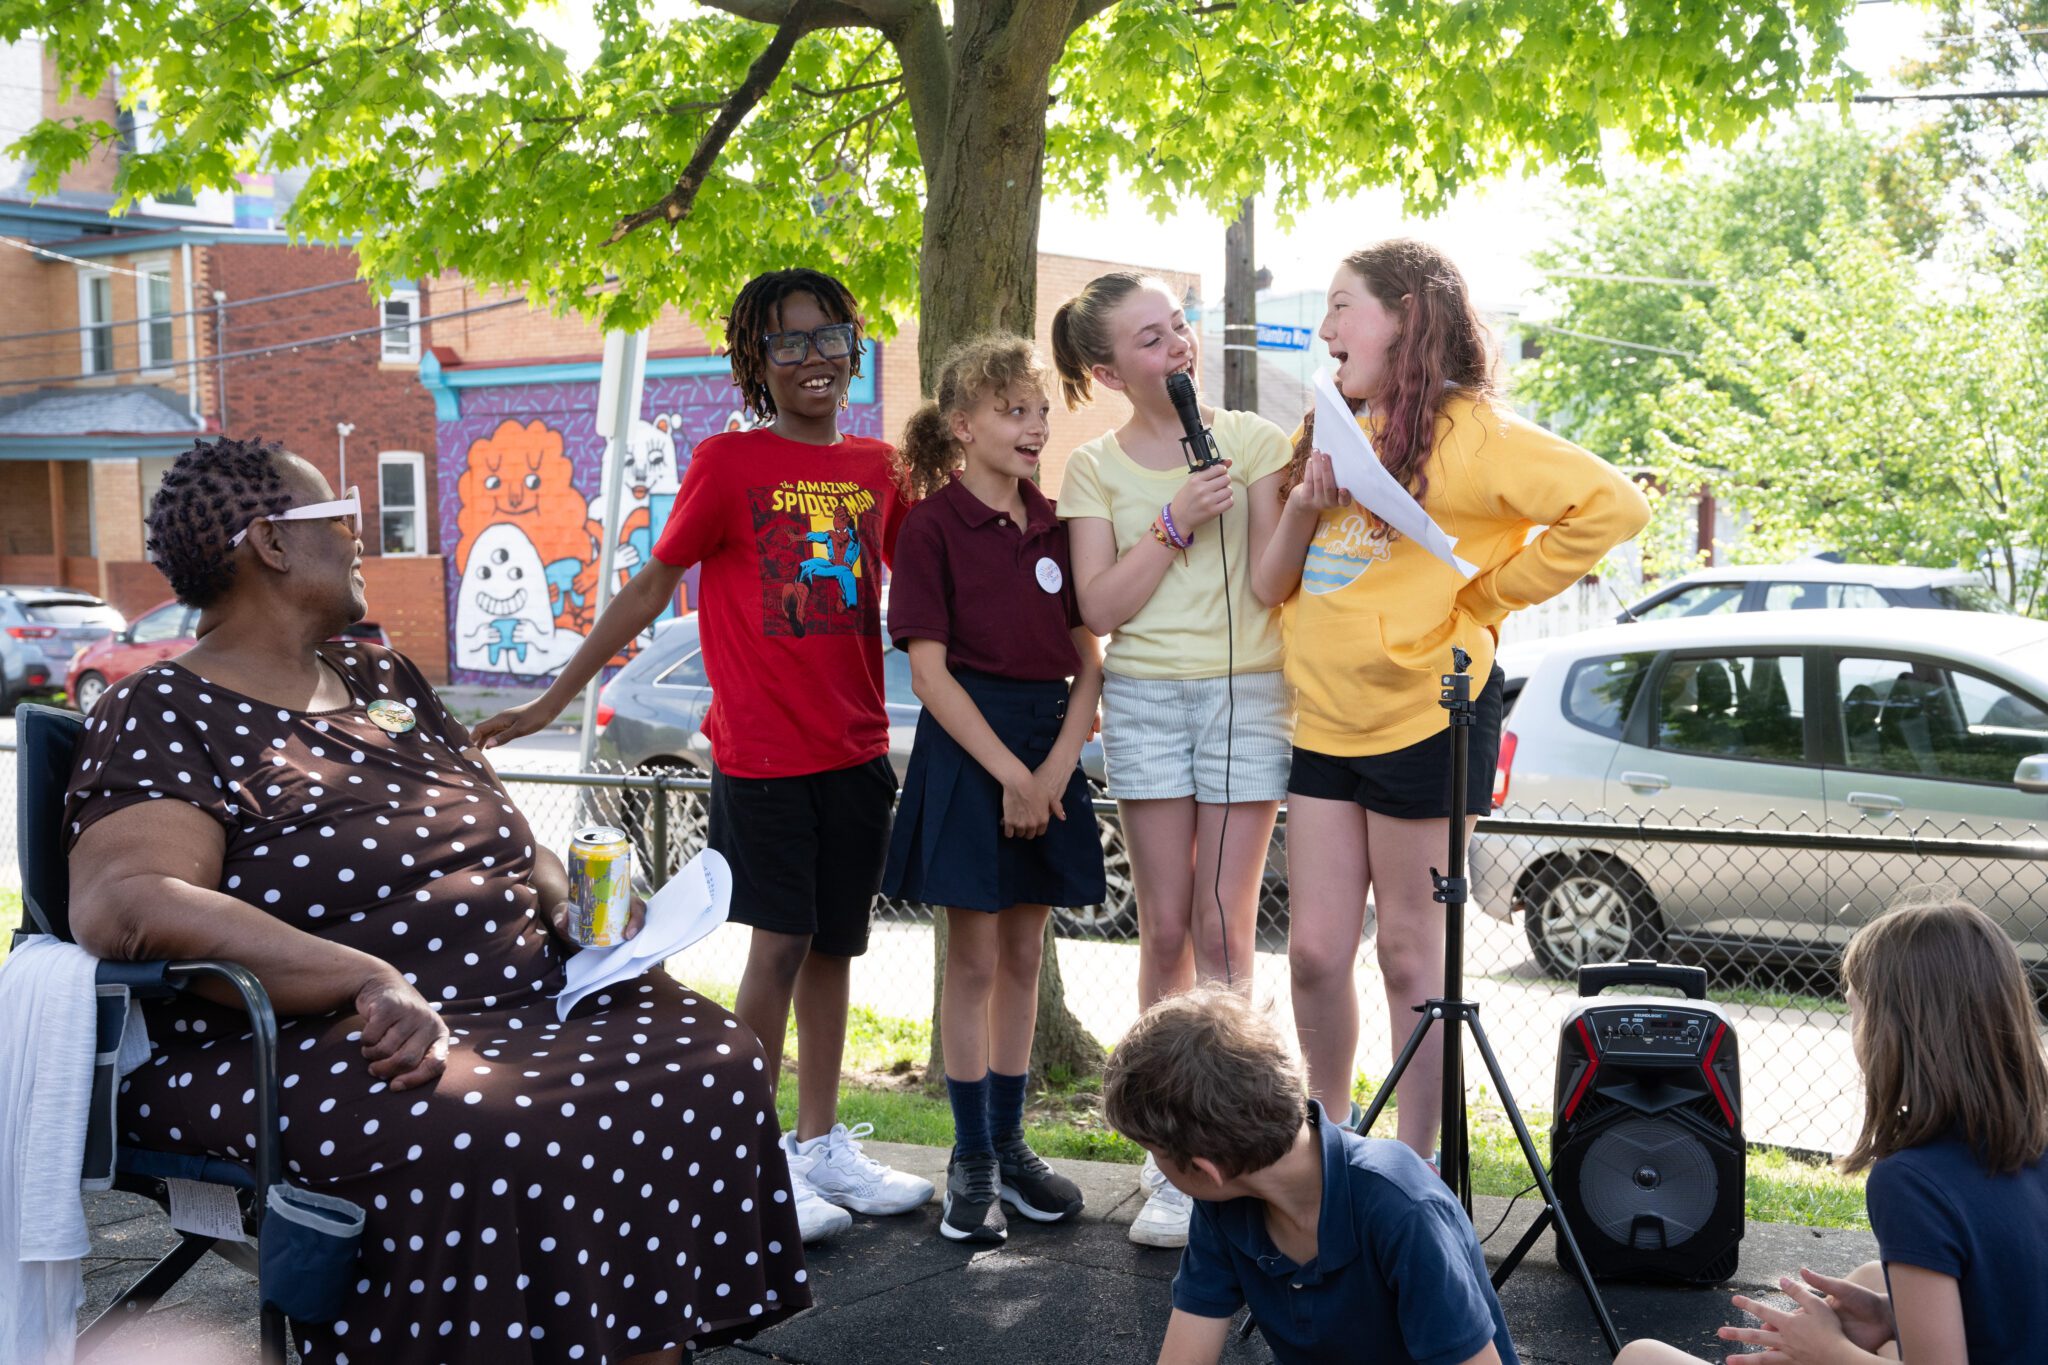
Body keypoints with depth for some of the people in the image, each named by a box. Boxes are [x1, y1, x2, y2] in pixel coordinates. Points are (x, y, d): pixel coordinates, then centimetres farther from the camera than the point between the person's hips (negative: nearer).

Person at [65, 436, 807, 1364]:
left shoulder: (384, 678, 17)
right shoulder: (164, 717, -6)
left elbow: (506, 842, 24)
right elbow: (122, 906, -25)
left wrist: (570, 898, 0)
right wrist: (370, 981, -33)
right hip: (309, 1051, -7)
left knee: (710, 1061, -11)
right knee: (497, 1137, -34)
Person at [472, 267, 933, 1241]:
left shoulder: (879, 468, 7)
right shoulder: (727, 462, -5)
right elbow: (650, 588, -3)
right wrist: (552, 700, -3)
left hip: (855, 751, 5)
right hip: (761, 751, -4)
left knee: (833, 944, 11)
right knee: (780, 942, -3)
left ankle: (820, 1144, 24)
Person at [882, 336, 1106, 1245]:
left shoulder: (1056, 524, 8)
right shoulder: (933, 523, -6)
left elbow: (1087, 662, 6)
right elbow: (929, 669, -11)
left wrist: (1056, 766, -7)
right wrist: (1009, 773, -14)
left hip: (1050, 745, 5)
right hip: (967, 745, -5)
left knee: (1024, 954, 11)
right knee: (973, 959, 1)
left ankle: (1009, 1142, 22)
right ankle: (971, 1158, 12)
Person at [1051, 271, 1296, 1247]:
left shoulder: (1253, 440, 5)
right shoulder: (1095, 469, 6)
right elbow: (1098, 608, -3)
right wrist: (1176, 522, -12)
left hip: (1249, 692, -1)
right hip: (1144, 699, 1)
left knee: (1223, 928, -4)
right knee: (1165, 931, 1)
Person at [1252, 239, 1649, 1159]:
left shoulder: (1467, 429, -8)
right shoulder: (1334, 432, 15)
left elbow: (1613, 505, -18)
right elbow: (1270, 586, 15)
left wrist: (1487, 593, -11)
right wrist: (1301, 505, -4)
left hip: (1423, 719, -6)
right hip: (1326, 725, 6)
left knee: (1410, 956, 2)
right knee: (1315, 952, 7)